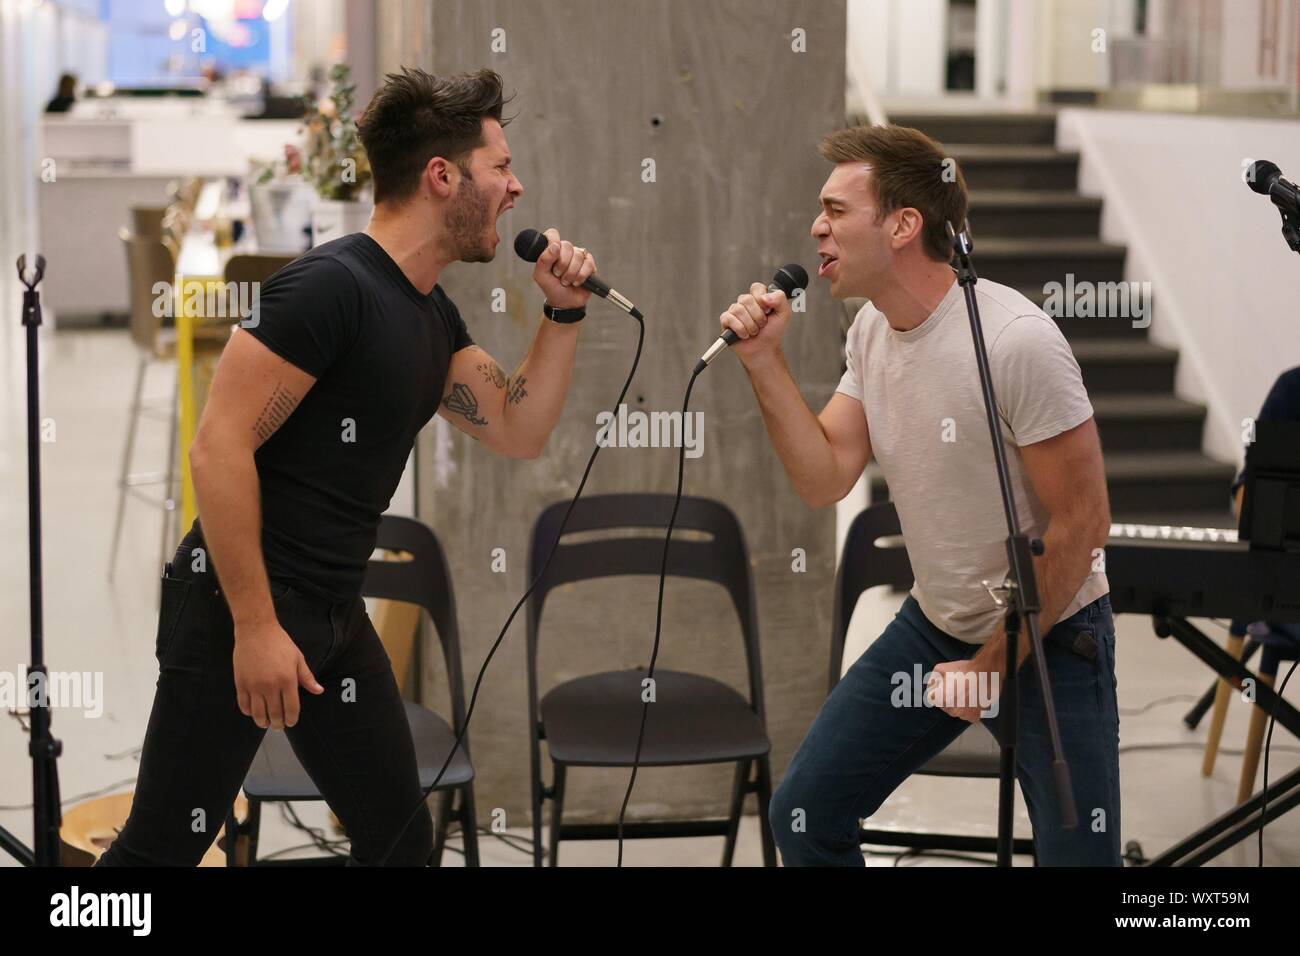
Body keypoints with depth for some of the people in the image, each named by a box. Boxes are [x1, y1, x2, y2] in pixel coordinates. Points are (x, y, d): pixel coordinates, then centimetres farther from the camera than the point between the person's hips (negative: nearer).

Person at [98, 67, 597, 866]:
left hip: (336, 619, 9)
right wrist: (256, 625, -23)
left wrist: (564, 313, 6)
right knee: (164, 848, -3)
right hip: (237, 612, -9)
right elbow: (220, 448, -21)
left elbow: (519, 433, 18)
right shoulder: (329, 286, -17)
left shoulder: (434, 317, 11)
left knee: (402, 843, 11)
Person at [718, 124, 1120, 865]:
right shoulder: (872, 332, 0)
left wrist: (993, 664, -13)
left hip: (1049, 638, -7)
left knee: (1077, 853, -5)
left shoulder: (1016, 342, -24)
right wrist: (764, 361, -13)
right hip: (935, 626, 7)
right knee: (803, 815, 5)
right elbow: (823, 480, -3)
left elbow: (1082, 526, -20)